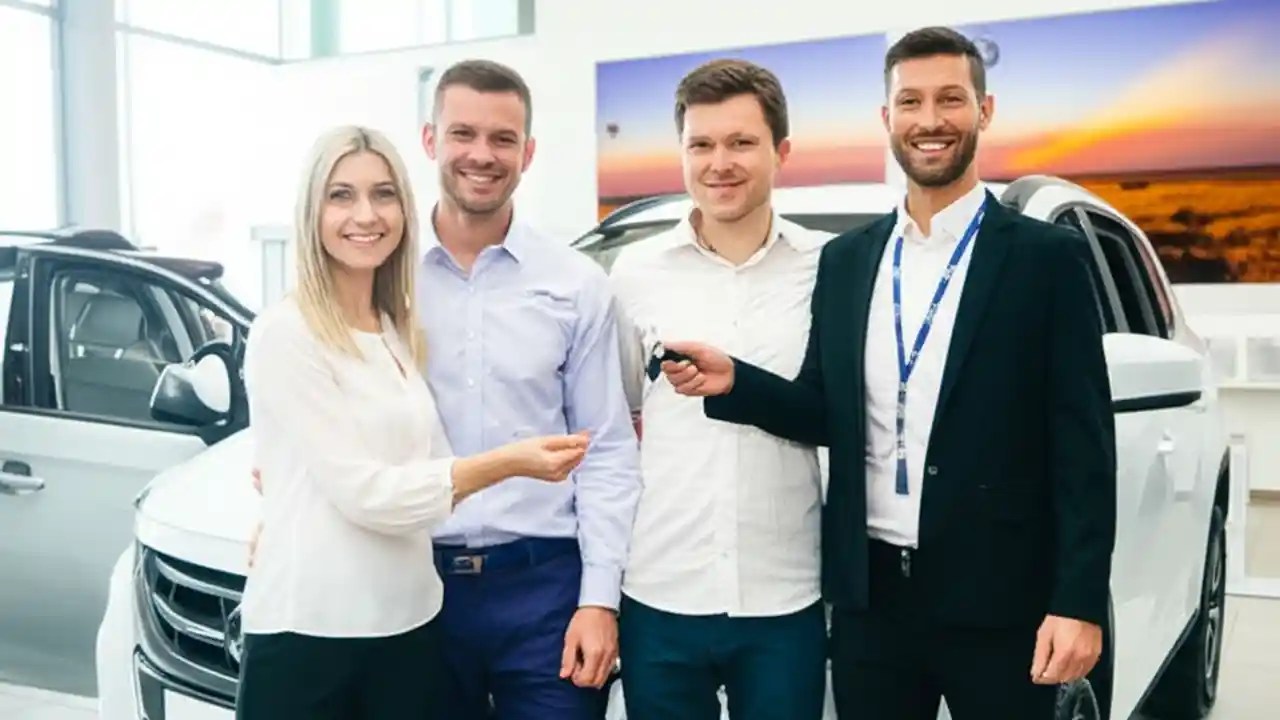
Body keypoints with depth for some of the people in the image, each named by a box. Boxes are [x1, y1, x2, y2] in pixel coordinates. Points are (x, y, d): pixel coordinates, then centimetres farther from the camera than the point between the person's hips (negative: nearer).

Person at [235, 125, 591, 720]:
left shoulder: (401, 334, 10)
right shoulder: (286, 333, -11)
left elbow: (415, 470, 11)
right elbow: (362, 491, -16)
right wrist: (507, 461, -18)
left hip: (410, 623, 6)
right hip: (307, 630, -6)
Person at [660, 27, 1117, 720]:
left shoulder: (1047, 257, -4)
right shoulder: (845, 259, 8)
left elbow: (1083, 445, -7)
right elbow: (827, 414, 10)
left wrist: (1079, 602, -12)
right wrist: (735, 382, -7)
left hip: (996, 599, -3)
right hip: (870, 595, 4)